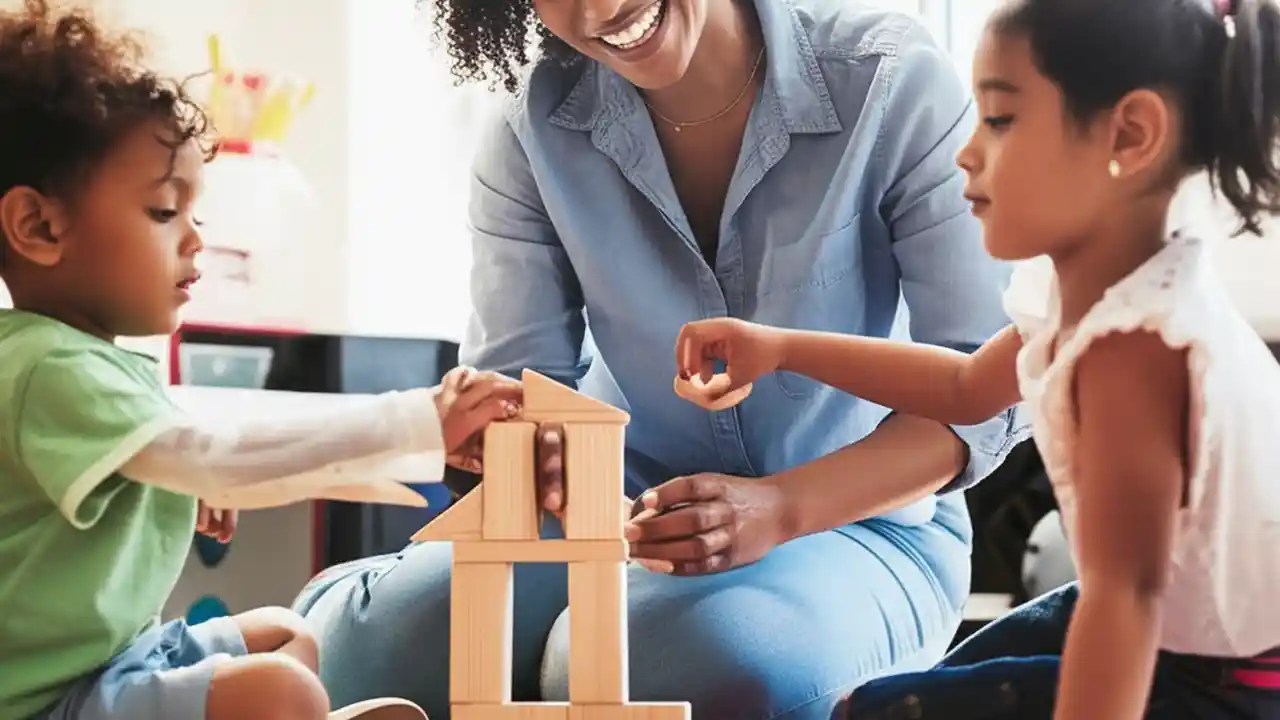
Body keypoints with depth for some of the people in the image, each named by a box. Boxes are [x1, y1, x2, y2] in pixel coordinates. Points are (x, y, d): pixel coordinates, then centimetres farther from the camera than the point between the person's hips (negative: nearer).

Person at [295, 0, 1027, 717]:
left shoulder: (891, 82, -16)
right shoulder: (538, 127, -7)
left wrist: (779, 508, -32)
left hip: (858, 518, -2)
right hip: (623, 507, 3)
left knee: (731, 659, -38)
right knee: (356, 643, -24)